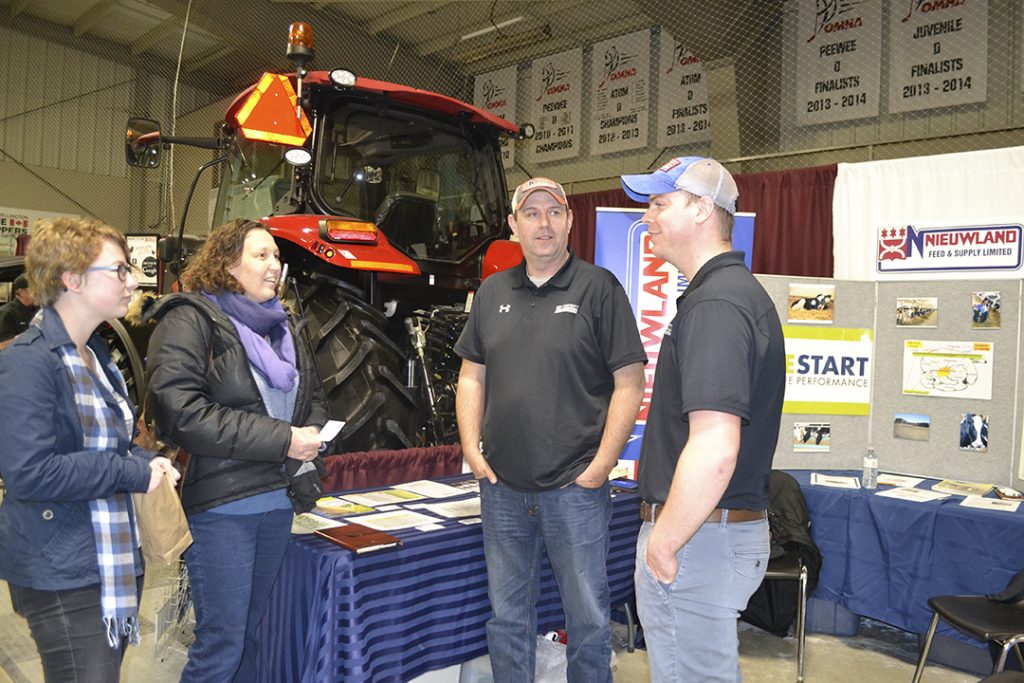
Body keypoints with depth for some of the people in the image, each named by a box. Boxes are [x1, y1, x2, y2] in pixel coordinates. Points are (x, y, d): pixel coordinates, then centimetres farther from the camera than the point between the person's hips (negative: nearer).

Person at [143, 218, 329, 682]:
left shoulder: (281, 328, 15)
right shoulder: (190, 321, -9)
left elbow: (313, 399, 23)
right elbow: (180, 410, -21)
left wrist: (311, 434, -1)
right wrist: (282, 439, -20)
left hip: (279, 501, 7)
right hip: (220, 507, -7)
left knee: (249, 631, 18)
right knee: (221, 645, 0)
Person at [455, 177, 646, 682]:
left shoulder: (599, 288, -5)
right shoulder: (492, 293, 9)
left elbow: (629, 383, -8)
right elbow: (472, 376, 14)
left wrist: (601, 465, -13)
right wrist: (471, 447, 3)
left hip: (575, 488, -4)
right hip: (501, 487, 4)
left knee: (587, 617, 9)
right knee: (507, 615, 17)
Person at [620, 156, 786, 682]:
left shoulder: (715, 303, -22)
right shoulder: (741, 291, 13)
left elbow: (714, 451, -31)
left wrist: (662, 543, -20)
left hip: (698, 537, -10)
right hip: (736, 525, 10)